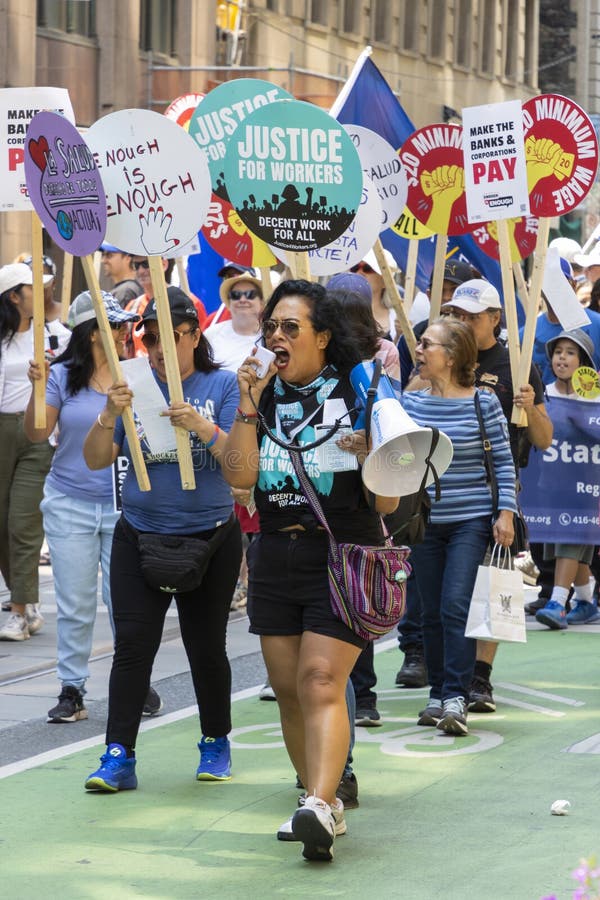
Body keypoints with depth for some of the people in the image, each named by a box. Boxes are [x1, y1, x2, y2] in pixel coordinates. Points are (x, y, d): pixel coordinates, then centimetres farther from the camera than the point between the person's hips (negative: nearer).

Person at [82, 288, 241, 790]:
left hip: (210, 538, -1)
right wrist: (109, 417, -19)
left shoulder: (223, 386, -2)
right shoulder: (135, 385, 3)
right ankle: (119, 756, -7)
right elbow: (97, 460, -1)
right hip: (140, 537, 1)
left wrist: (201, 427, -27)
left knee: (206, 646, 7)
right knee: (132, 646, -7)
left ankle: (216, 744, 26)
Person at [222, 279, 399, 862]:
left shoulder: (355, 395, -4)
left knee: (321, 682, -17)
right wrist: (248, 405, -12)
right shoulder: (263, 396, 8)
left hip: (342, 556, -5)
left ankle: (320, 807, -26)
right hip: (274, 555, 5)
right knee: (288, 689, 6)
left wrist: (372, 457, -22)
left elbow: (386, 506, -2)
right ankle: (323, 799, 18)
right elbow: (239, 475, -7)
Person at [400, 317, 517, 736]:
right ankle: (438, 694, 17)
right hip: (425, 521, 4)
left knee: (456, 605, -14)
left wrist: (506, 512, -7)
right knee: (432, 612, 8)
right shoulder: (410, 401, 4)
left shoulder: (483, 402, -5)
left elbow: (504, 461, -2)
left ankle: (456, 697, -14)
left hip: (471, 520, -4)